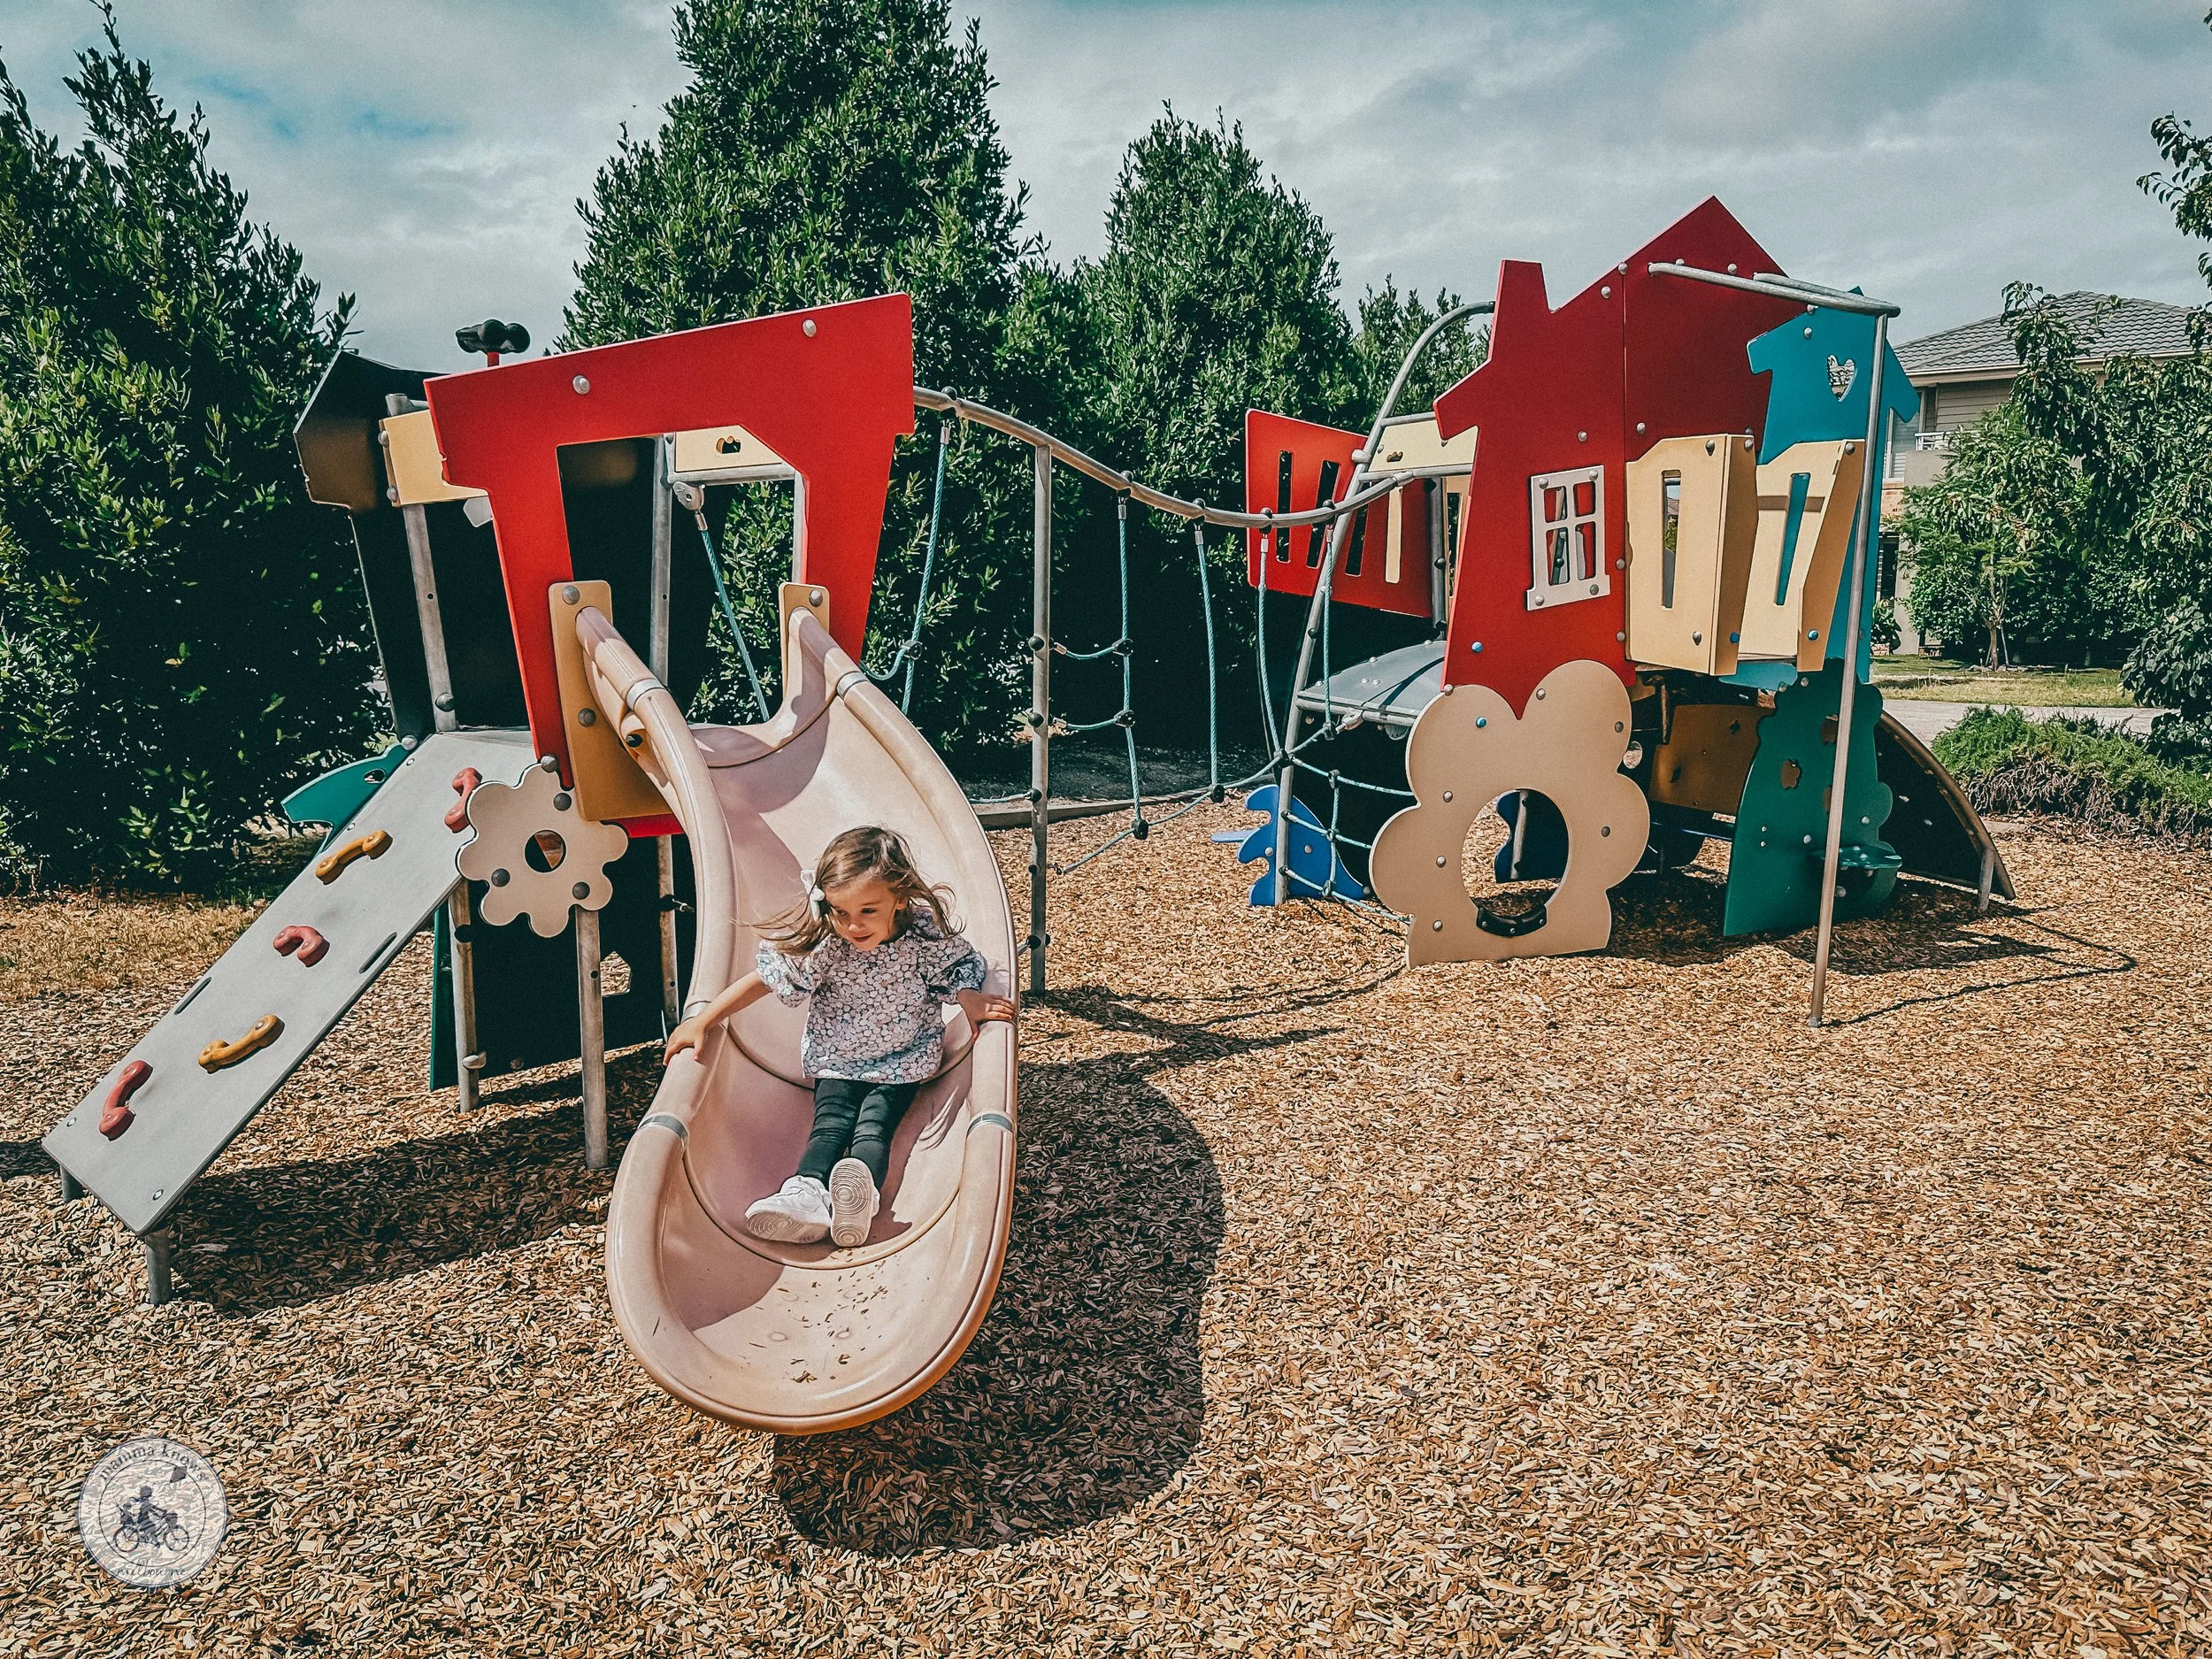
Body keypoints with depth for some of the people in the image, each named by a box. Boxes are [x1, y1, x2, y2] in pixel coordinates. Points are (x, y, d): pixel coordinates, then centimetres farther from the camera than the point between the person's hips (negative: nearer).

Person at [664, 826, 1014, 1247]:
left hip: (902, 1061, -1)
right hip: (837, 1060, 2)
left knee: (873, 1127, -24)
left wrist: (974, 1005, -22)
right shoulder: (822, 945, -19)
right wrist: (701, 1021, -12)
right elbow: (763, 979, -12)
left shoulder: (927, 937, -19)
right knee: (830, 1125, -22)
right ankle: (807, 1191, -46)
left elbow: (957, 975, 0)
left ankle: (864, 1184, -52)